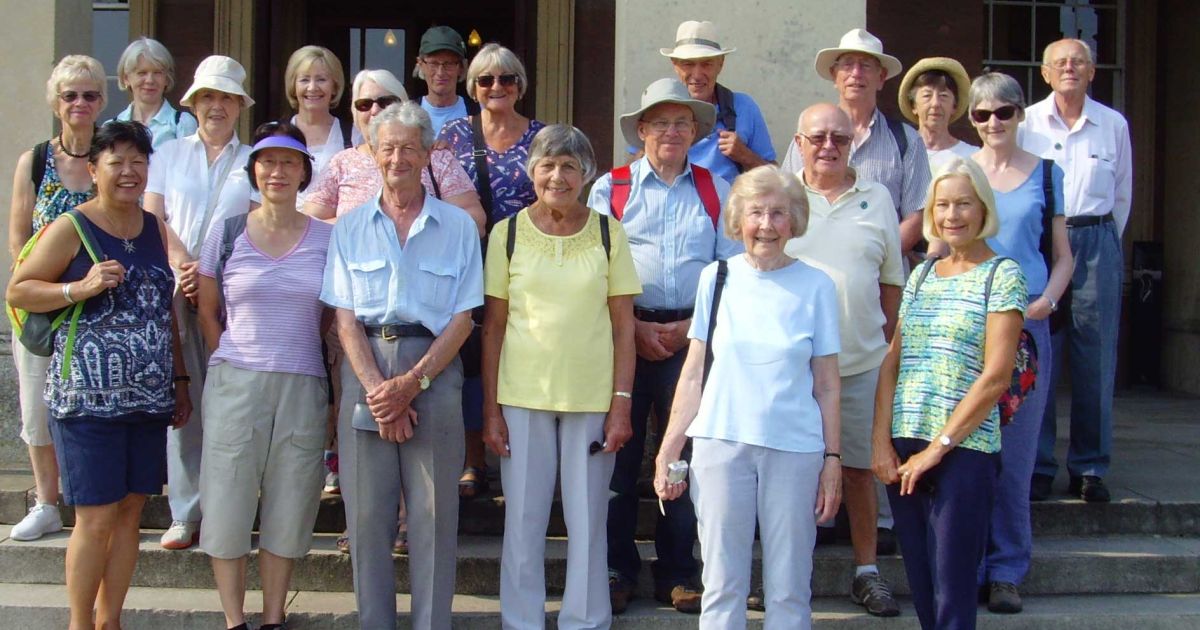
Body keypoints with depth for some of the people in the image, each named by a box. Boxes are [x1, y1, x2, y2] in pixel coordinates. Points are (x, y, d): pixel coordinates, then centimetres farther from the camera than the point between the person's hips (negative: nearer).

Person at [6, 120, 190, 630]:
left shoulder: (157, 229, 13)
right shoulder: (71, 229, -4)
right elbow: (17, 291, -3)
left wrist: (180, 380, 17)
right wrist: (79, 288, -18)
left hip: (149, 397, 5)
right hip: (88, 397, -5)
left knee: (130, 512, 9)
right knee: (96, 517, -4)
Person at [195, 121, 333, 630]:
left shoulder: (326, 238, 4)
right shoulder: (227, 234, 4)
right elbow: (207, 312, 10)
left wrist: (295, 351, 3)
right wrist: (231, 364, 5)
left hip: (303, 387, 0)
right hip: (235, 383, 0)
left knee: (287, 510, 6)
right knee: (228, 503, 2)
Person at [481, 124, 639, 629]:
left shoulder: (608, 233, 2)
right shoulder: (507, 234, 2)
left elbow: (623, 324, 3)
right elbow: (493, 327, 3)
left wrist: (621, 404, -3)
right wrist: (491, 409, -1)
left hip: (592, 397, 0)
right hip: (522, 397, 0)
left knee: (588, 524, 7)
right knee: (523, 522, 7)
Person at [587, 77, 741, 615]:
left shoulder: (716, 191, 11)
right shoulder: (610, 188, 8)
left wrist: (691, 327, -6)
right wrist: (635, 328, -8)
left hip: (695, 337, 1)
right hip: (624, 335, -1)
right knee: (620, 452, 2)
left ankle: (678, 573, 13)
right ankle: (618, 569, 12)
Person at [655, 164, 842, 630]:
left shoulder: (815, 286, 2)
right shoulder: (716, 278, 5)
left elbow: (826, 385, 5)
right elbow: (693, 376, 8)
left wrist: (832, 459, 1)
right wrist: (667, 451, 3)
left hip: (795, 449, -1)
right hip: (721, 444, 1)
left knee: (789, 588, 5)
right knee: (721, 585, 6)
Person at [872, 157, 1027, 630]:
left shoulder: (1002, 276, -4)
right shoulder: (921, 275, 14)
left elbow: (995, 377, -11)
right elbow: (891, 363, 10)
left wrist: (938, 447, -12)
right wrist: (882, 442, -1)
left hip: (964, 451, -5)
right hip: (904, 450, 6)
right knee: (921, 590, 10)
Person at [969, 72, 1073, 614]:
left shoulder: (1045, 174, 9)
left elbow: (1063, 255, 12)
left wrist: (1048, 298, -6)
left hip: (1026, 323, 0)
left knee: (1015, 451, 1)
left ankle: (1006, 570, 10)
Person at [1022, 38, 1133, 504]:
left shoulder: (1114, 125, 8)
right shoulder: (1027, 123, 4)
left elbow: (1122, 194, 15)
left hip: (1096, 243, 1)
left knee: (1095, 358, 1)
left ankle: (1089, 469, 10)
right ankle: (1037, 466, 5)